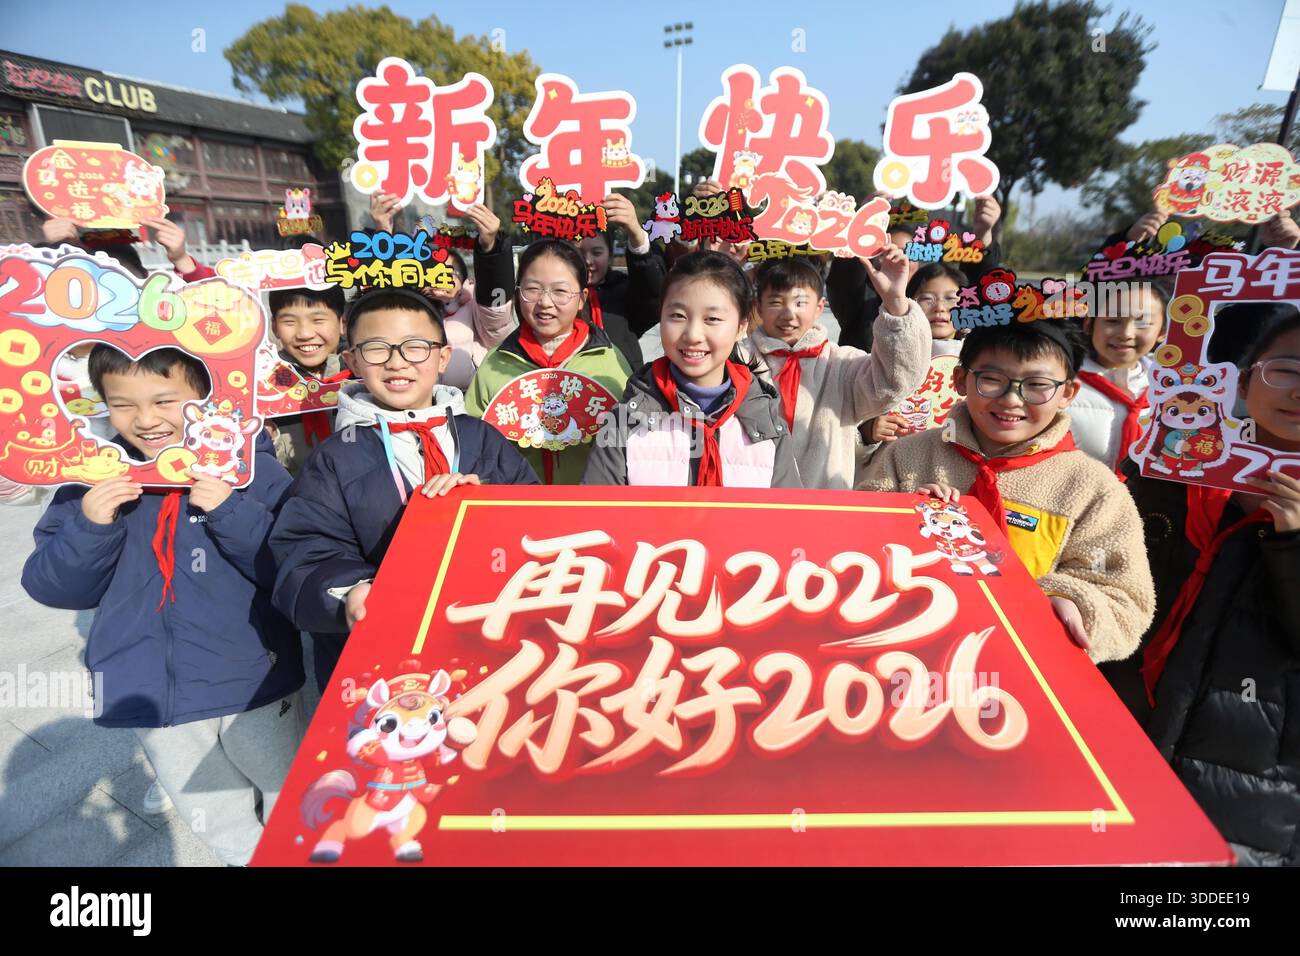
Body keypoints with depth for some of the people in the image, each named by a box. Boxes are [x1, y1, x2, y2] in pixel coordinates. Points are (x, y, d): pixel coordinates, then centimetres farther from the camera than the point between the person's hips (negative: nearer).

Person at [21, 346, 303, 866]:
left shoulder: (251, 469, -14)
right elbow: (54, 589, -1)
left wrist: (232, 512, -29)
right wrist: (89, 526, -18)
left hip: (254, 687, -3)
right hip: (152, 696, 3)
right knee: (227, 836, 25)